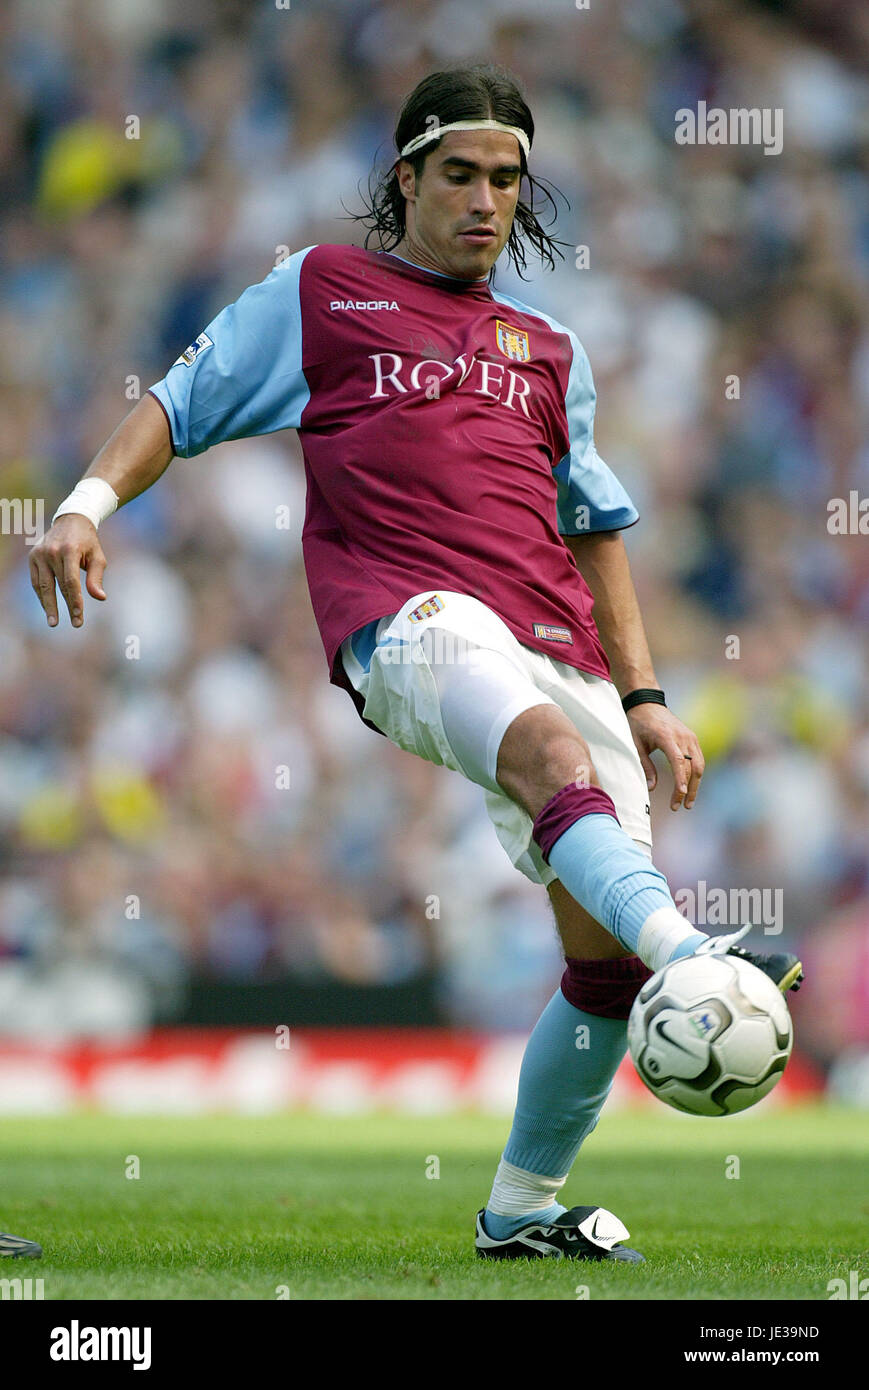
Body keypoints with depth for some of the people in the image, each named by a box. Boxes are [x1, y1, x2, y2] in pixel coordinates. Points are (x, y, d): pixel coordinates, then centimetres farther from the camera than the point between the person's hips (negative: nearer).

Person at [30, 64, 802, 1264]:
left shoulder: (546, 349, 28)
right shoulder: (320, 292, 17)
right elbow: (181, 403, 15)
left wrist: (646, 696, 24)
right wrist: (90, 501, -3)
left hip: (554, 637, 5)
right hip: (407, 614, -5)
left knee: (605, 952, -1)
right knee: (548, 748, -39)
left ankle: (524, 1209, 16)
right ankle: (696, 959, -63)